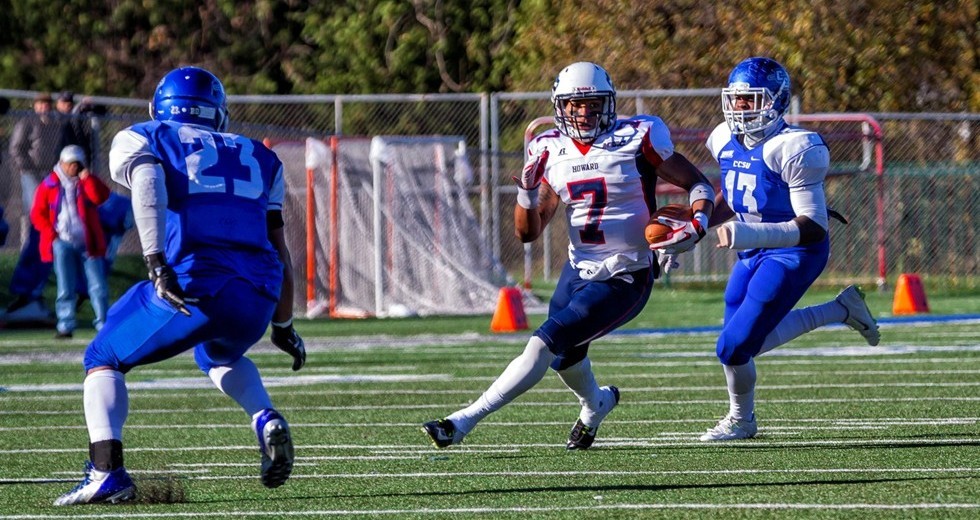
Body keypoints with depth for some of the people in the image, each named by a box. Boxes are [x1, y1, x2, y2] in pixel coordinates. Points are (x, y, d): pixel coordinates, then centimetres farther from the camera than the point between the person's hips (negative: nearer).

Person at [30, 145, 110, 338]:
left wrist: (87, 179, -17)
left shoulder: (87, 182, 8)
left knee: (98, 285, -2)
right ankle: (65, 326, 2)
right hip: (62, 243, -1)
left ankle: (103, 325, 3)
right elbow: (38, 213, 4)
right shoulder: (49, 185, 4)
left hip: (87, 242, 1)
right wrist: (51, 234, -7)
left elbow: (101, 197, -11)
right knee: (65, 287, -2)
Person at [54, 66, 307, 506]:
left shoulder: (138, 141, 16)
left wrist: (157, 264, -20)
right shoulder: (257, 157, 28)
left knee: (104, 360, 19)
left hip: (191, 285, -4)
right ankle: (267, 422, 9)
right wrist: (283, 325, 37)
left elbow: (148, 185, -8)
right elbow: (278, 250, 27)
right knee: (218, 355, 38)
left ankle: (107, 472, -3)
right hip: (258, 298, 4)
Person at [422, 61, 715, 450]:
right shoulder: (552, 152, 1)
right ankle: (596, 403, 56)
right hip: (579, 269, 6)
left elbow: (698, 185, -4)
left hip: (624, 281, -6)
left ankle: (464, 421, -17)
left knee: (545, 343, -17)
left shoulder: (637, 141, -13)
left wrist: (697, 225, -23)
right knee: (564, 357, 21)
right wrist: (527, 196, -17)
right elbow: (528, 232, 3)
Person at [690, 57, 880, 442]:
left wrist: (750, 235, -38)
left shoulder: (793, 149, -23)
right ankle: (840, 311, 27)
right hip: (753, 253, 8)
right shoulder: (726, 141, 1)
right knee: (747, 344, 12)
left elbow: (813, 228, -27)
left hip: (793, 254, -8)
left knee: (735, 347, -10)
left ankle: (741, 419, 21)